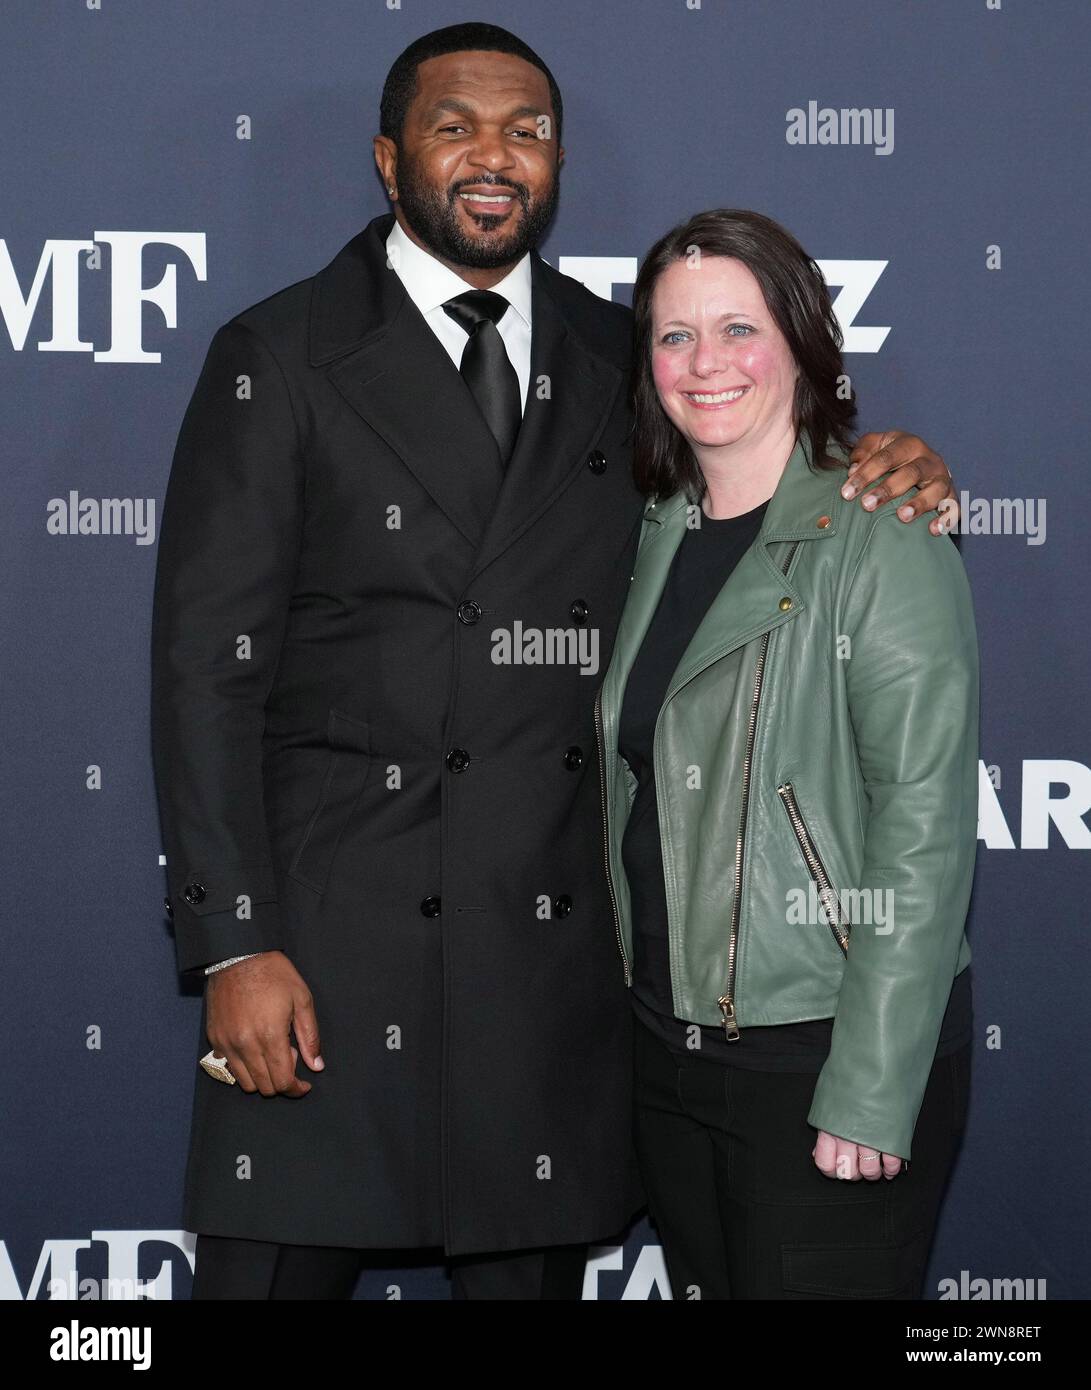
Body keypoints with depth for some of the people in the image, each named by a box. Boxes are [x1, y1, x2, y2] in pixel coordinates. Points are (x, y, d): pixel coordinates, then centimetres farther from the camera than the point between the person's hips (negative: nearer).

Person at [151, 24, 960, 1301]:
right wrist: (234, 949, -13)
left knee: (533, 1268, 12)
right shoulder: (278, 359, 0)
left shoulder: (615, 359, 11)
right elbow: (209, 666, -5)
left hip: (560, 945, 4)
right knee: (278, 1264, 1)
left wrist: (880, 470, -5)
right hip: (334, 942, -3)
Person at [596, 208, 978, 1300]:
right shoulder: (664, 534, 8)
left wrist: (872, 1095, -20)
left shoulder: (879, 541, -12)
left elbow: (924, 826, -17)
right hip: (670, 1037, 6)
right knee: (703, 1285, 16)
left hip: (825, 1046, -6)